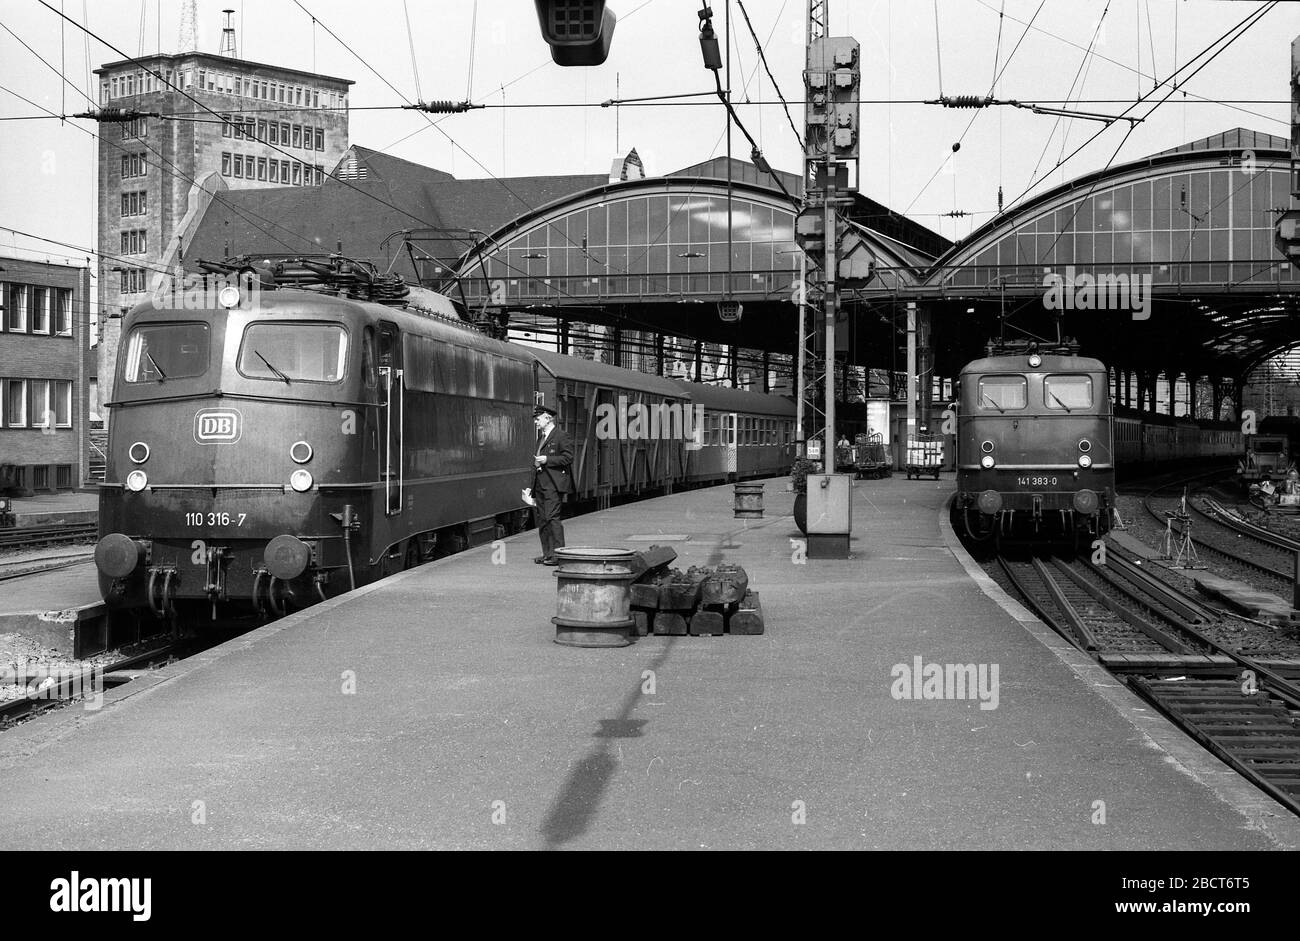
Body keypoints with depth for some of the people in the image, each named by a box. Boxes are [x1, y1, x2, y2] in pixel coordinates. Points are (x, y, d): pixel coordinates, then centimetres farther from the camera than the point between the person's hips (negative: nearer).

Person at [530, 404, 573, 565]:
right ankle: (547, 553, 12)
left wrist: (547, 459, -16)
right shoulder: (541, 438, 22)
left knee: (552, 517, -13)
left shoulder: (560, 436, -5)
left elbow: (568, 457, -12)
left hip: (553, 484, -9)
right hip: (540, 484, 9)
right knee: (541, 518, 7)